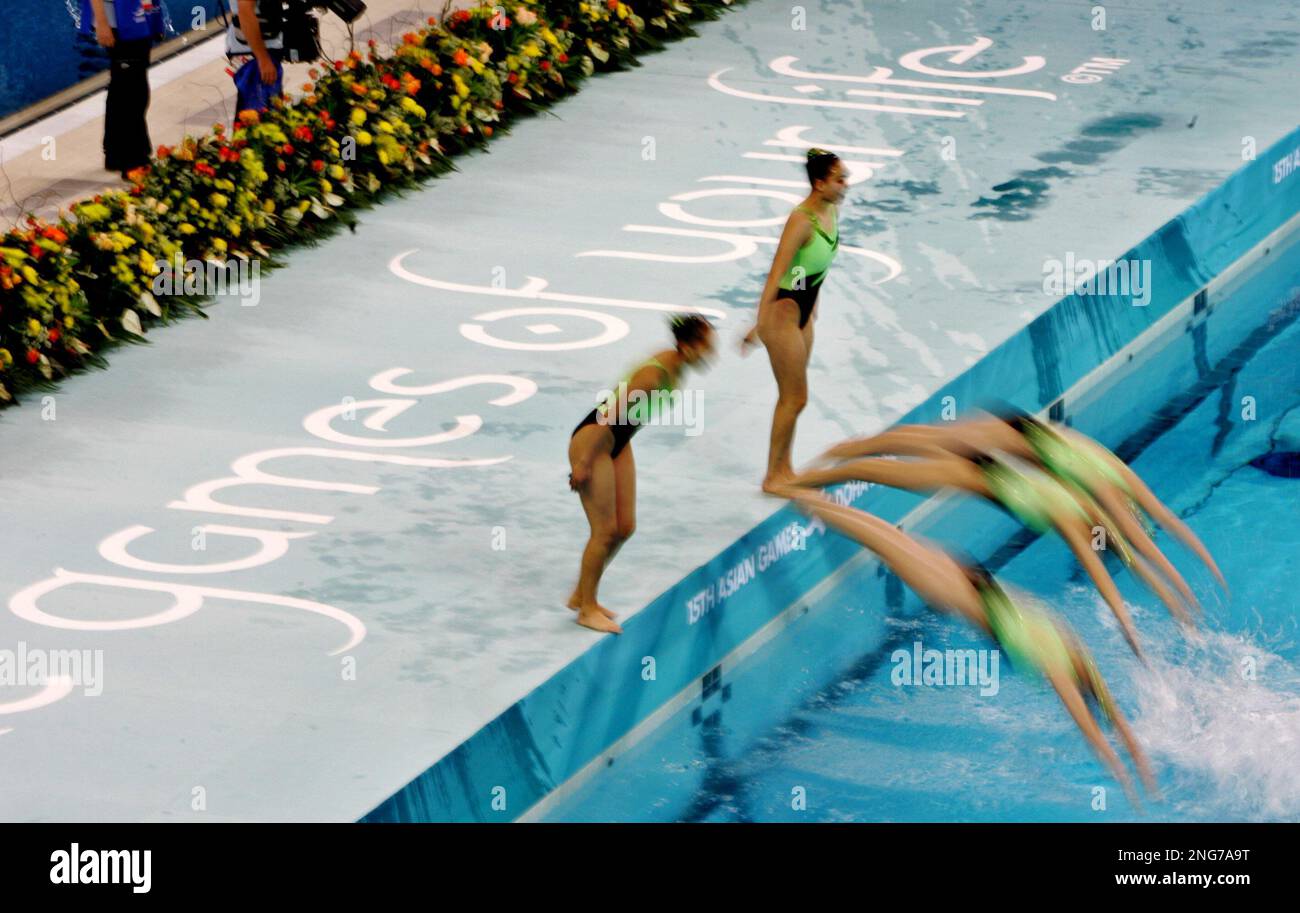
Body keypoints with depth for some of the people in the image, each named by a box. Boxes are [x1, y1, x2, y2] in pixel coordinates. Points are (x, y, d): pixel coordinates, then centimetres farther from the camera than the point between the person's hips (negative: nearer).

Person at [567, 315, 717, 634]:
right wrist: (583, 463, -23)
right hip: (592, 440, -9)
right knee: (605, 531, -3)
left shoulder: (675, 369, -1)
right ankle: (587, 609, 11)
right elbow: (611, 417, -27)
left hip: (618, 445, 9)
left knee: (625, 527, 12)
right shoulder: (654, 373, -29)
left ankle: (582, 595, 26)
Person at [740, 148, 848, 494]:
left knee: (791, 397, 18)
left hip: (803, 312, 9)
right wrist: (758, 326, -27)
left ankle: (784, 470, 30)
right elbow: (776, 274, -26)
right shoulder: (801, 221, -25)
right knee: (795, 398, 0)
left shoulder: (831, 211, 1)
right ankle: (772, 476, 12)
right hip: (783, 312, -8)